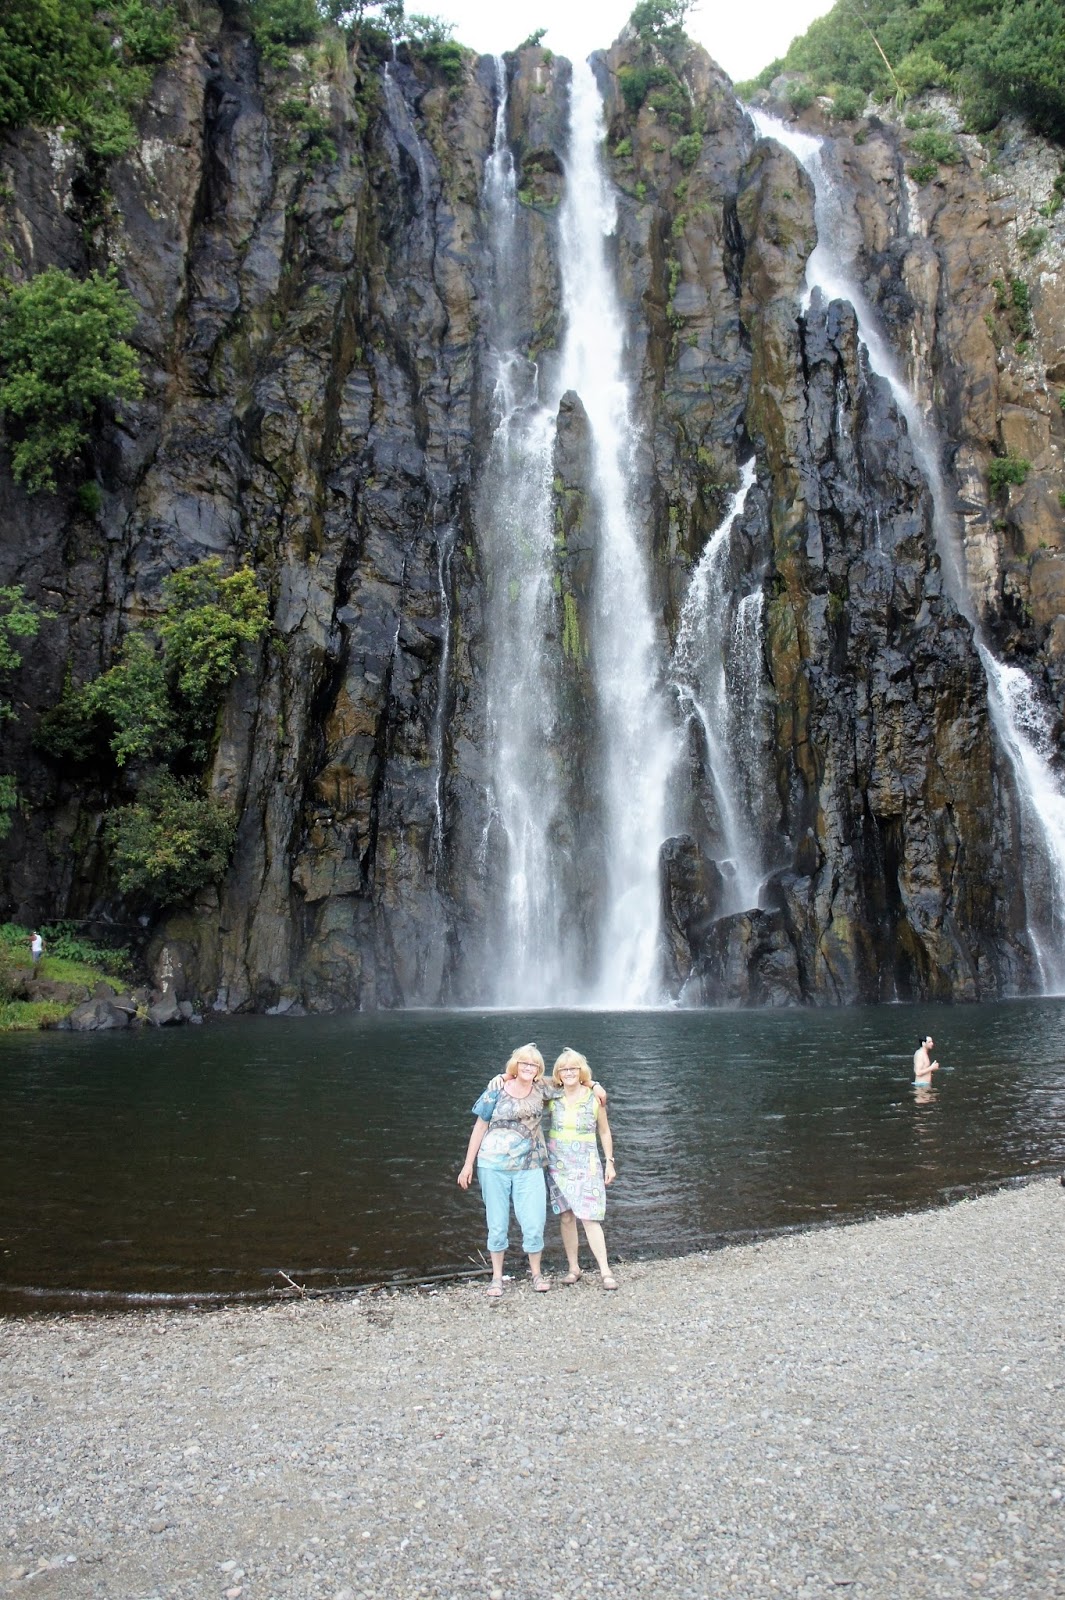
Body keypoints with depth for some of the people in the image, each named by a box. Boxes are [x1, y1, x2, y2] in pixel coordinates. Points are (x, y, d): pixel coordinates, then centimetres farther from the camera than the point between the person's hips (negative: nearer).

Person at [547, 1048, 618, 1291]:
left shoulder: (594, 1098, -2)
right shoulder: (552, 1096, 0)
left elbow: (604, 1132, 7)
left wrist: (609, 1162, 5)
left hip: (586, 1164, -2)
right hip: (558, 1164, 2)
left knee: (589, 1218, -10)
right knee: (566, 1217, 4)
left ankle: (605, 1271, -5)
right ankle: (573, 1268, 16)